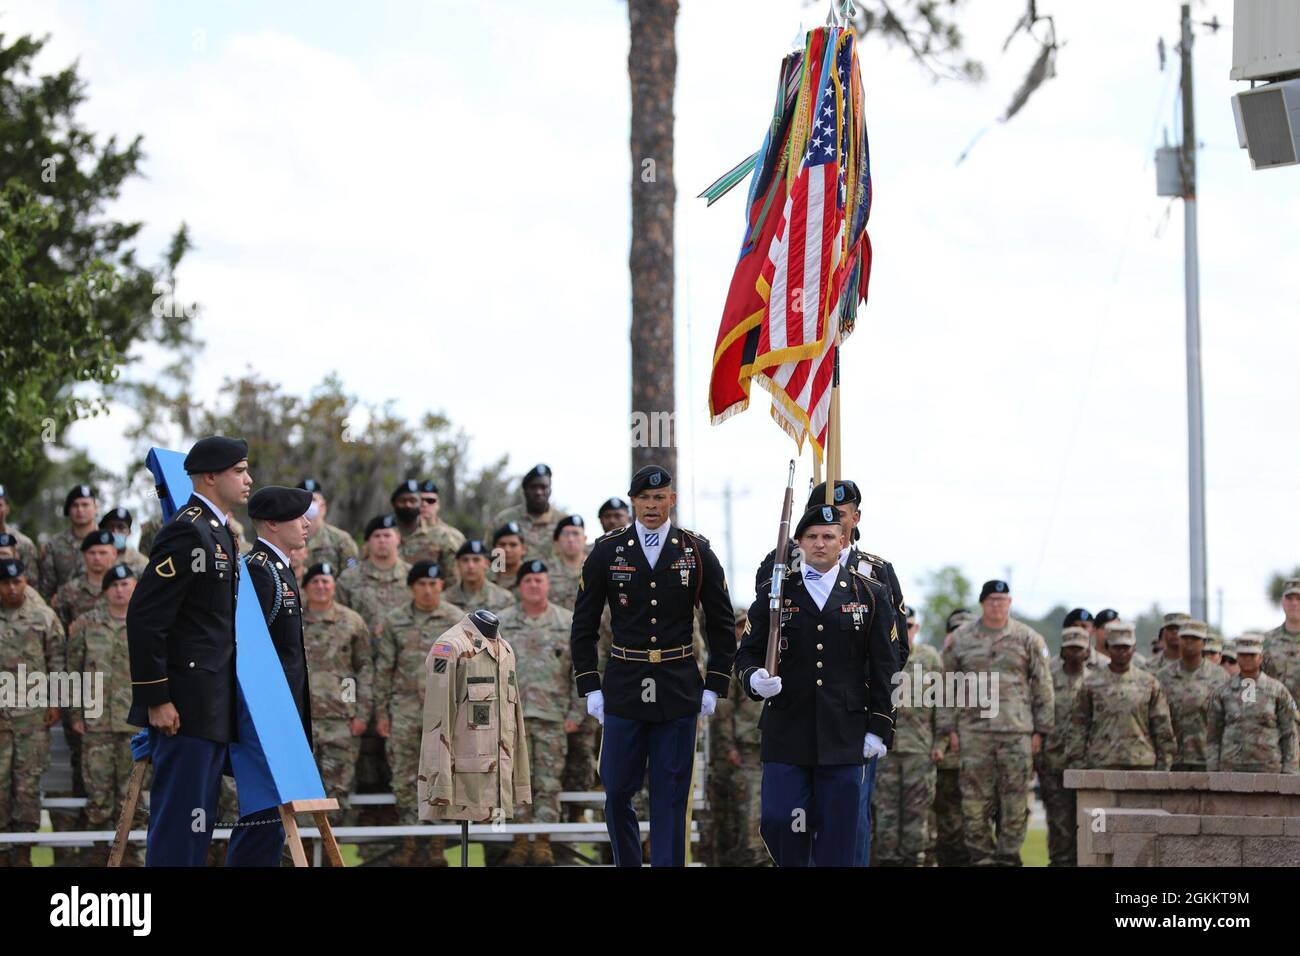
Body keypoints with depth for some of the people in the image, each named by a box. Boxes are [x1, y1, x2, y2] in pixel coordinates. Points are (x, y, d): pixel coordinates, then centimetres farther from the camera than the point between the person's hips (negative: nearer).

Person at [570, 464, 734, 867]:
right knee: (617, 792, 2)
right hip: (623, 693, 0)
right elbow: (584, 625, 7)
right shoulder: (607, 551, 2)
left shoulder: (697, 552, 2)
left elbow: (721, 625, 8)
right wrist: (590, 686, 1)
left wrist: (714, 686, 3)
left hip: (679, 694, 0)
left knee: (670, 798, 0)